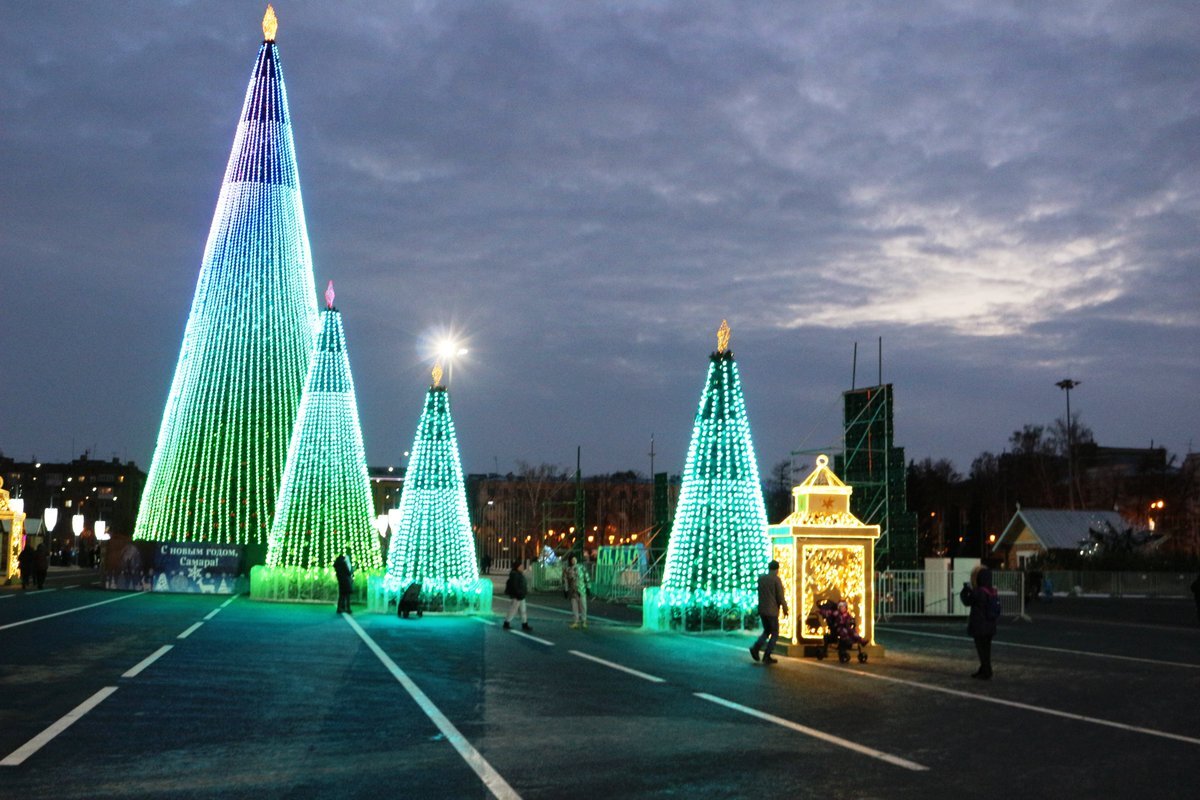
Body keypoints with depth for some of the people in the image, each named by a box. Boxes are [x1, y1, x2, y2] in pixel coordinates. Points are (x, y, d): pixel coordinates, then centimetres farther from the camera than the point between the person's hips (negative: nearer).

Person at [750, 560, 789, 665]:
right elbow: (781, 597, -12)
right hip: (772, 611, -6)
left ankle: (756, 647, 1)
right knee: (774, 634, 9)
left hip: (761, 610, 6)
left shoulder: (761, 578, 4)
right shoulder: (776, 580, -13)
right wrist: (785, 609, 1)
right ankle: (767, 656, 5)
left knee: (767, 631, 21)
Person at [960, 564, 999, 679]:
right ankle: (983, 670, 27)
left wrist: (965, 590, 8)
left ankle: (986, 673, 5)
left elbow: (967, 602, -6)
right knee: (986, 648, 17)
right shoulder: (992, 592, 3)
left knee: (982, 649, 2)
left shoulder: (978, 592, -21)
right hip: (989, 626, 8)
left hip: (980, 626, -8)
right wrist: (970, 590, 12)